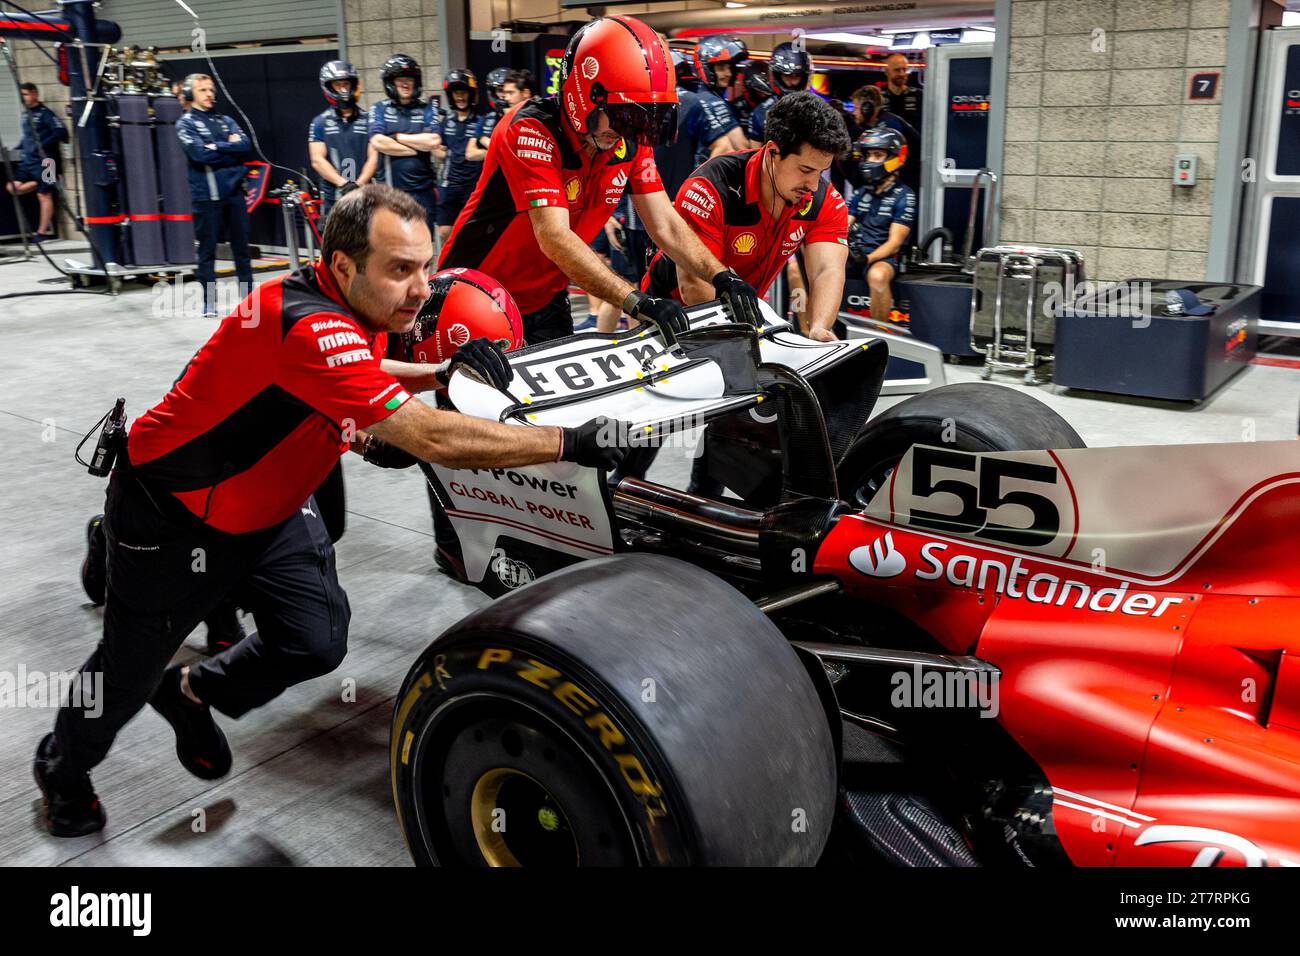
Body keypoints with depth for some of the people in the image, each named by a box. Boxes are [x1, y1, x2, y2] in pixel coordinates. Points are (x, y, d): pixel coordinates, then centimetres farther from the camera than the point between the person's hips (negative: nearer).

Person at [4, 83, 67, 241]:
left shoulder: (45, 113, -8)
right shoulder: (26, 115, 16)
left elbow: (61, 132, -18)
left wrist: (42, 146, -20)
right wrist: (17, 149, 14)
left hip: (44, 161, -8)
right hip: (28, 161, 8)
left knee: (44, 195, -4)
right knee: (13, 187, -3)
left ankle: (42, 232, -1)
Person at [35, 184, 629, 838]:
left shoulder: (352, 310, -9)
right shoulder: (307, 324, -37)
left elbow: (360, 376, 16)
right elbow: (432, 439, -42)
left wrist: (442, 373, -2)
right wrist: (571, 442, -37)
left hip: (269, 507, 7)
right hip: (171, 515, -7)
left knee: (316, 644, -3)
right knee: (132, 665, 13)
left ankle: (193, 693, 28)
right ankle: (62, 768, 45)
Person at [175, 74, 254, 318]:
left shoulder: (225, 120, 15)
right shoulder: (185, 124, 2)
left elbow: (245, 146, -1)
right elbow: (200, 154, -14)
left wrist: (217, 147, -11)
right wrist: (230, 147, -5)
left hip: (234, 191, 4)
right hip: (206, 195, -4)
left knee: (241, 247, 7)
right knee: (207, 250, 1)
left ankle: (247, 297, 15)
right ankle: (209, 303, 7)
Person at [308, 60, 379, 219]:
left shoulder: (367, 121, 6)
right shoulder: (320, 123, 6)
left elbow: (373, 158, 1)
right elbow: (317, 161, -2)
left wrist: (358, 184, -15)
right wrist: (343, 184, -16)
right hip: (333, 199, 0)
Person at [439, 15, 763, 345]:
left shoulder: (631, 142, -6)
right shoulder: (531, 130, -27)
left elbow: (666, 225, -9)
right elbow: (554, 237, -37)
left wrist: (722, 277, -27)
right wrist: (639, 302, -46)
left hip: (546, 302, 6)